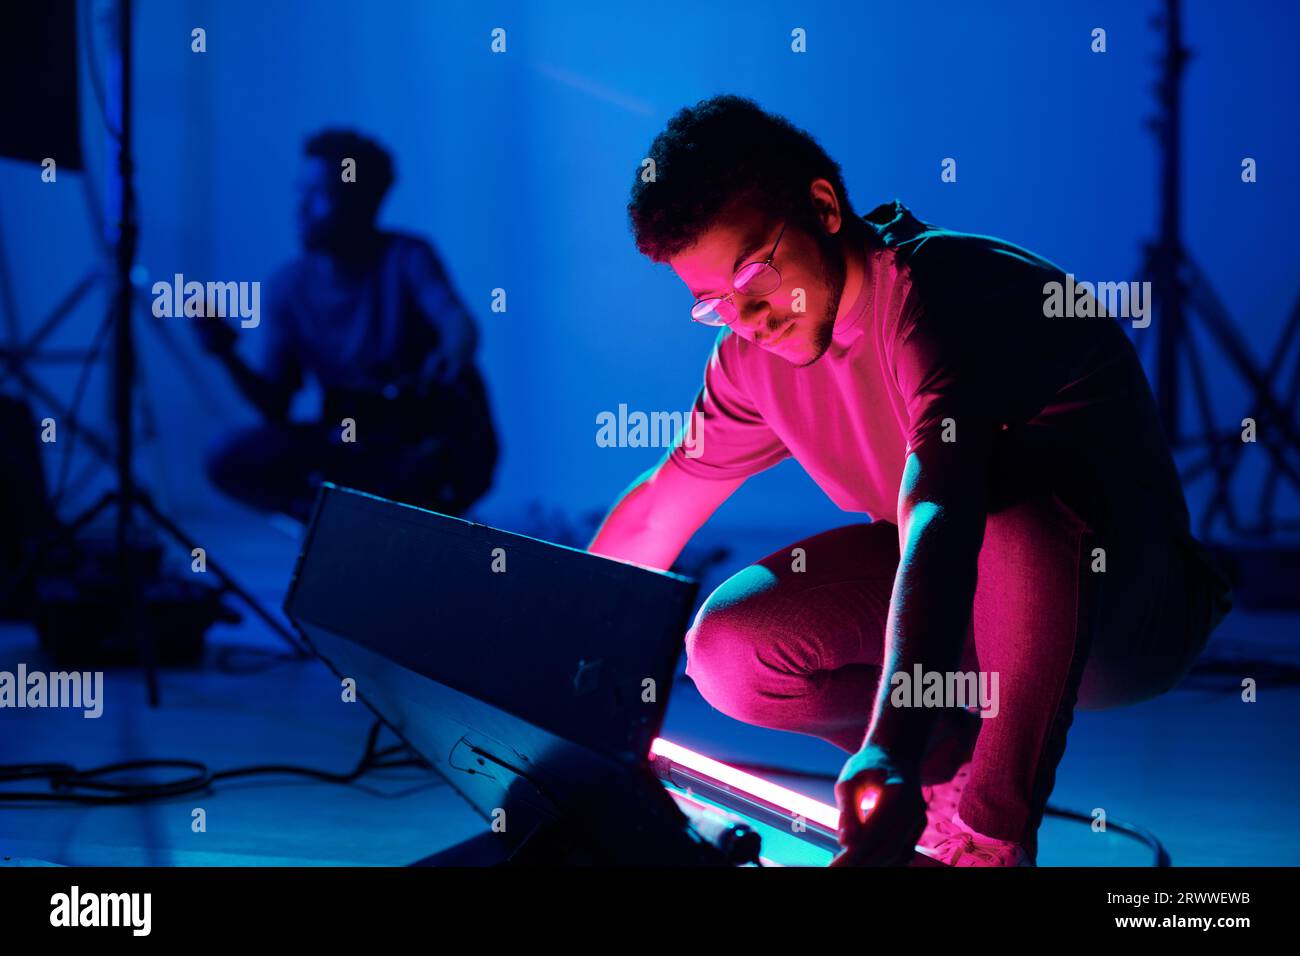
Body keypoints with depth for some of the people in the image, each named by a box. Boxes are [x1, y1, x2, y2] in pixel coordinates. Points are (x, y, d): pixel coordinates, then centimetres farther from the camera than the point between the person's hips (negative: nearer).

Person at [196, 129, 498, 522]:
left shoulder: (405, 258, -13)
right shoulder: (288, 287, -2)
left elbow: (460, 324, -33)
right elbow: (276, 407, -3)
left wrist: (452, 353, -58)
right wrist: (229, 357, -22)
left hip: (437, 449, -3)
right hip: (352, 447, 3)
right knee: (230, 461, -17)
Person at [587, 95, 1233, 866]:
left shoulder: (942, 296, -29)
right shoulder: (756, 355, -3)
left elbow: (939, 520, -44)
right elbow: (654, 514, 11)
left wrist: (891, 755, -56)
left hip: (1126, 613, -7)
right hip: (965, 606, 7)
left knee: (1016, 482, -40)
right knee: (728, 650, -14)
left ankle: (996, 831, -27)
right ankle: (957, 759, 7)